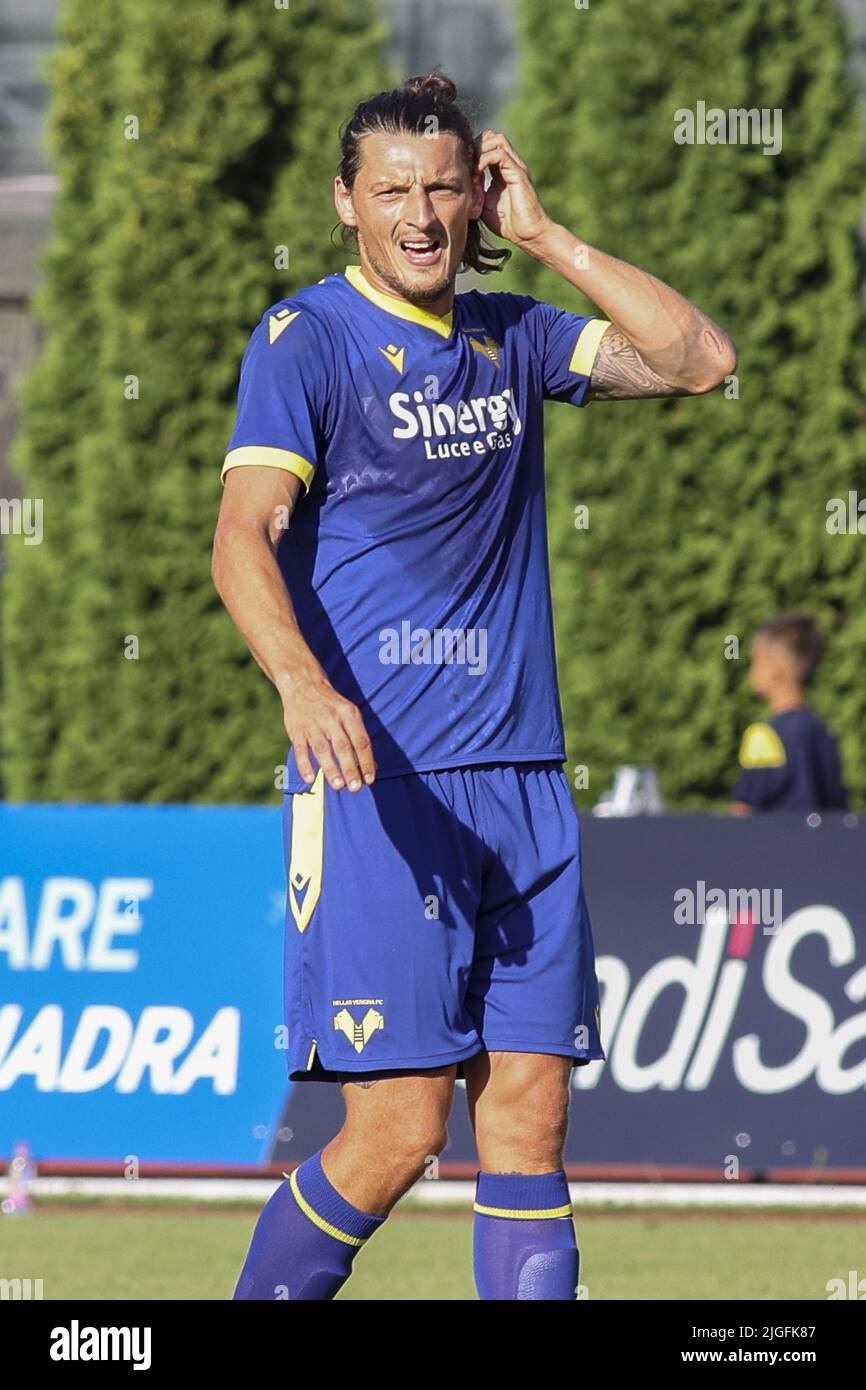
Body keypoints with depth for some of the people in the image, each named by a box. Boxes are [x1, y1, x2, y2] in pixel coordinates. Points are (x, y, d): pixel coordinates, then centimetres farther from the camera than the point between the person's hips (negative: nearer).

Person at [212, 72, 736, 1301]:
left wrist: (544, 235, 3)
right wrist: (304, 684, -35)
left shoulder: (513, 338, 14)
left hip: (522, 779, 5)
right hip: (376, 781, -5)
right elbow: (244, 538, -16)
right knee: (400, 1128, -10)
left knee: (529, 1115, 0)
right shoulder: (307, 340, -4)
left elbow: (700, 359, 7)